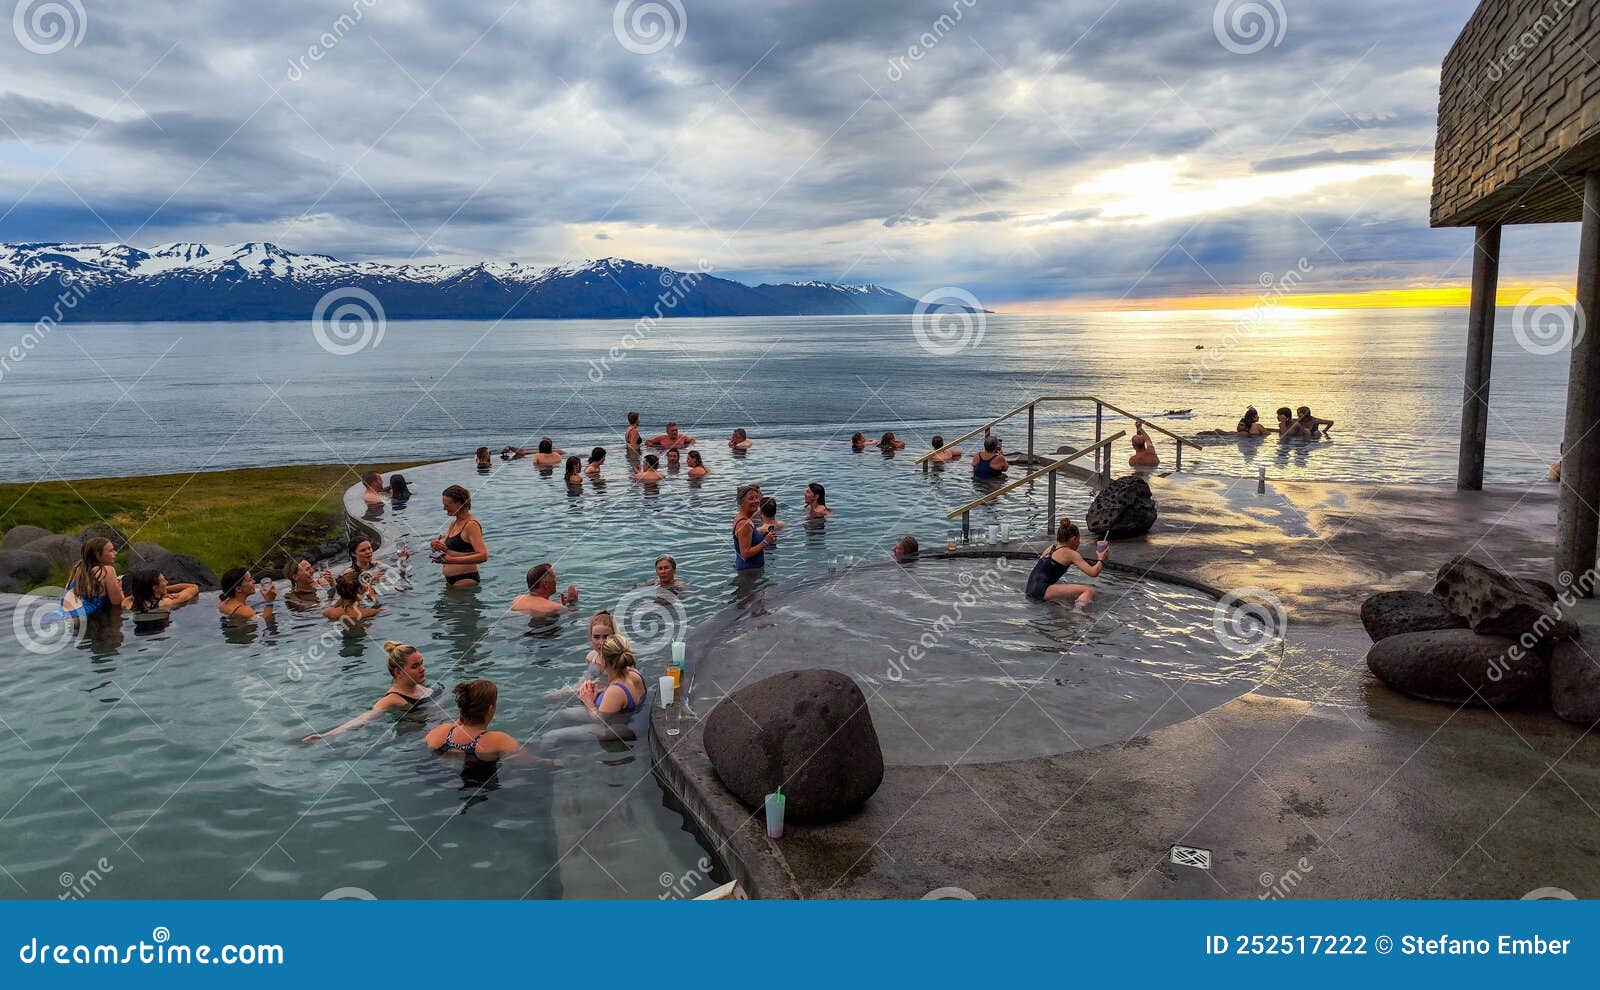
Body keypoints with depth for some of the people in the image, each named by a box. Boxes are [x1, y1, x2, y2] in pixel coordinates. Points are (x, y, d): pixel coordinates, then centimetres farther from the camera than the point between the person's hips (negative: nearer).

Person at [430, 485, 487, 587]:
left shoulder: (471, 525, -16)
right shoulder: (454, 523, 13)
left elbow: (483, 556, -28)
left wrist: (451, 560, -36)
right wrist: (436, 545, -9)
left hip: (465, 579, -9)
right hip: (449, 579, 9)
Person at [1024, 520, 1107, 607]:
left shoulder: (1050, 548, 20)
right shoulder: (1071, 553, -1)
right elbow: (1093, 573, -6)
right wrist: (1101, 560, 13)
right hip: (1042, 591, -8)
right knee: (1089, 591, -14)